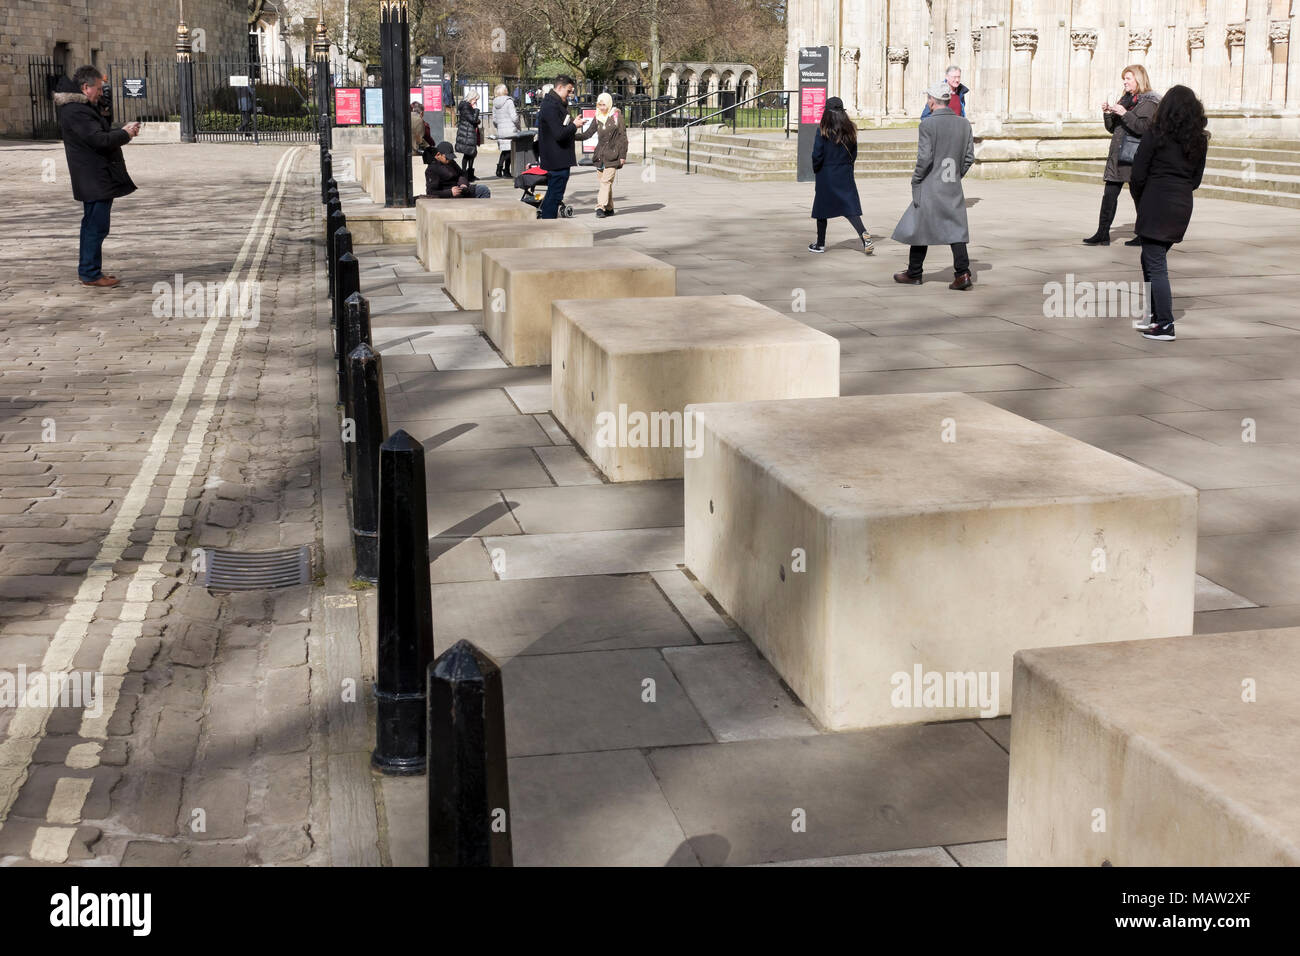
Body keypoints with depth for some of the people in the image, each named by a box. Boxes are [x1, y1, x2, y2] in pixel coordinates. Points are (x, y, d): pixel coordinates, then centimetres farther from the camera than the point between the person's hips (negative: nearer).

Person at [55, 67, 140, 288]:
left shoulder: (82, 107, 16)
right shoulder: (76, 111, -18)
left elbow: (99, 135, 22)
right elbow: (99, 139, -23)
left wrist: (122, 131, 8)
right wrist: (125, 134, -10)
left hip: (94, 178, 11)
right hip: (96, 179, -11)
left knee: (92, 224, 16)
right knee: (97, 225, -8)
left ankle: (87, 270, 24)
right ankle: (91, 274, -4)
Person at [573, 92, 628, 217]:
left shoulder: (616, 117, -1)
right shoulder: (597, 118, 11)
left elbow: (623, 137, -1)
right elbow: (588, 134, 11)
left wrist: (623, 155, -5)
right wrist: (573, 135, -4)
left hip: (612, 154, -5)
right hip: (600, 154, 5)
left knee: (606, 181, -14)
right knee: (604, 181, 6)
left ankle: (601, 207, -20)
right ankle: (609, 208, 14)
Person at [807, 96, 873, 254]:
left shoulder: (823, 130, -12)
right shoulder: (850, 130, 1)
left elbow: (817, 155, -12)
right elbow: (854, 154, 6)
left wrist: (816, 170, 4)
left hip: (826, 176, -3)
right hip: (846, 176, 4)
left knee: (822, 211, 9)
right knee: (850, 207, 3)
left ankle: (820, 244, 17)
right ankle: (864, 235, -17)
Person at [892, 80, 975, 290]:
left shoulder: (927, 125, -12)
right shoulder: (964, 123, 5)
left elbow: (924, 158, -15)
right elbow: (969, 158, 6)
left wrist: (916, 181, -4)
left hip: (931, 187, -4)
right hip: (954, 188, 4)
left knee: (919, 227, 9)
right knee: (955, 229, 5)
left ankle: (914, 273, 19)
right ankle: (963, 272, -9)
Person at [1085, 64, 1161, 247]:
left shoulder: (1148, 102, -5)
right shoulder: (1125, 99, 18)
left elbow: (1144, 127, -19)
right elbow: (1112, 128, 19)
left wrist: (1125, 114, -21)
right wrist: (1108, 114, 3)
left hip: (1135, 157, -7)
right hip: (1117, 156, 7)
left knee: (1138, 195, 0)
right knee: (1109, 193, 1)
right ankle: (1102, 234, 1)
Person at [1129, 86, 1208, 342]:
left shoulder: (1156, 134, -8)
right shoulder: (1199, 139, 8)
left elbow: (1138, 174, -7)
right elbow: (1196, 179, 12)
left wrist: (1140, 202, 7)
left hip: (1156, 203, -6)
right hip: (1182, 206, 6)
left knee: (1155, 264, -3)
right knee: (1150, 259, 20)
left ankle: (1165, 325, -5)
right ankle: (1156, 315, 22)